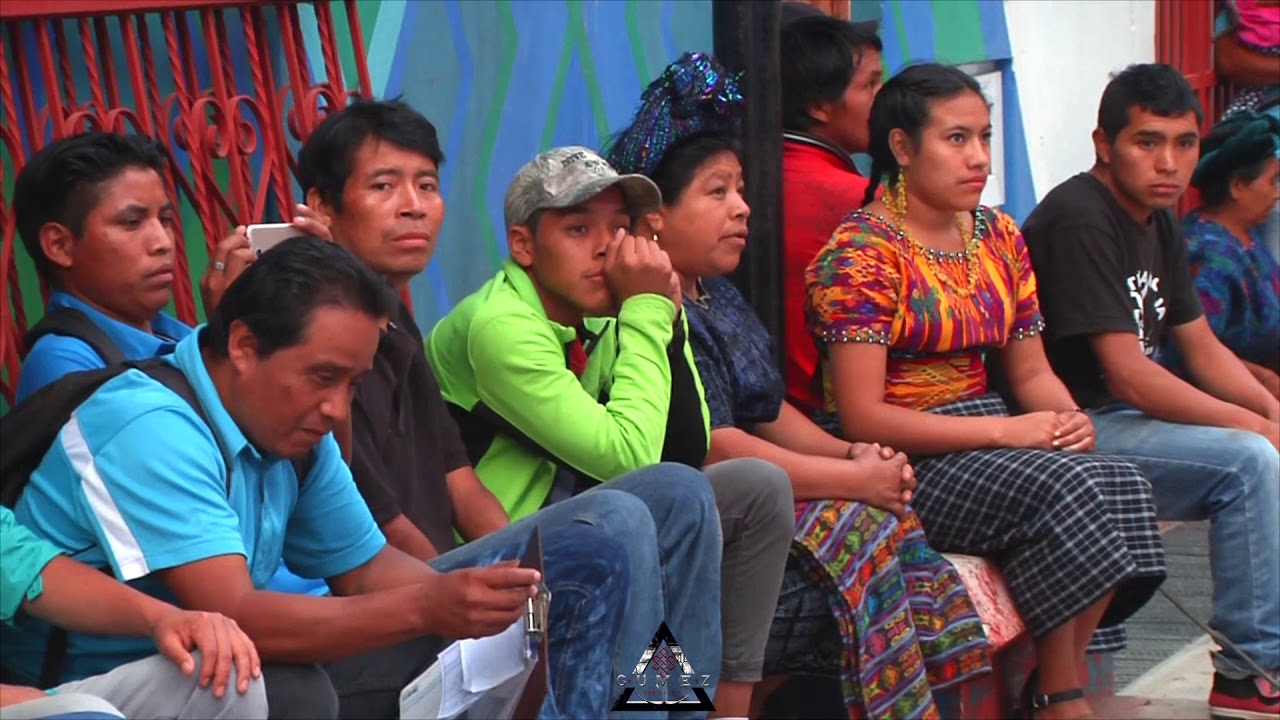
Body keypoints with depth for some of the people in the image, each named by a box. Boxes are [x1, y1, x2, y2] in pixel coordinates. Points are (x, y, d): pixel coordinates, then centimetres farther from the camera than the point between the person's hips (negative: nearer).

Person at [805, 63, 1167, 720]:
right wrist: (1007, 431, -21)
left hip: (983, 437, 7)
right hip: (899, 460, -7)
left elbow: (1030, 371, 15)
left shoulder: (998, 235, 12)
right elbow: (862, 416, -17)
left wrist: (1069, 418, -9)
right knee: (1056, 487, -29)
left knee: (1120, 484, -19)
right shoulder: (861, 252, -11)